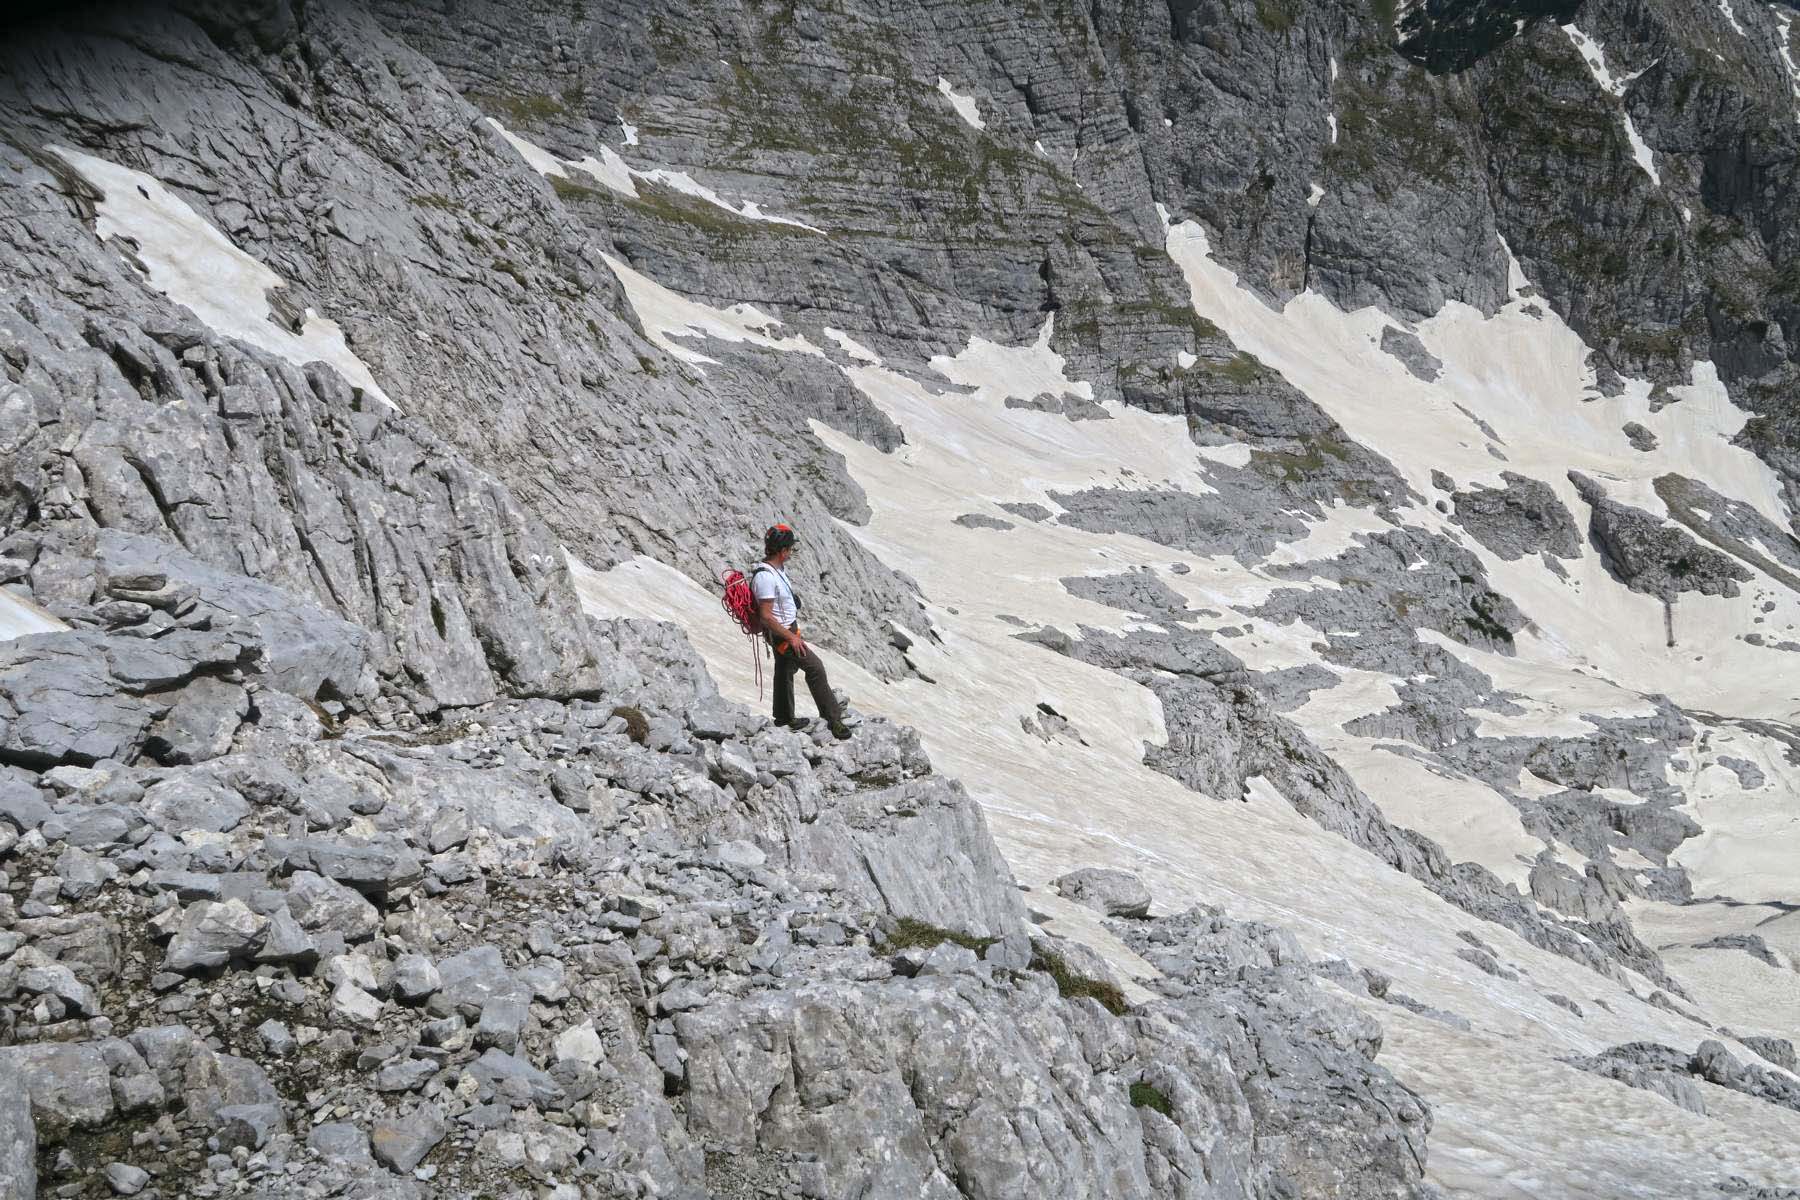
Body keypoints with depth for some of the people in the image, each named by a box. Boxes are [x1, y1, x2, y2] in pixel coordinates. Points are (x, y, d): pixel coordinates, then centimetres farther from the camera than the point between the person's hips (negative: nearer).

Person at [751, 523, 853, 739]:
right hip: (781, 633, -10)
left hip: (787, 630, 10)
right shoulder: (765, 576, -29)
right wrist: (791, 638, -24)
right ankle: (833, 719, -7)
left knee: (785, 670, 21)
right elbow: (766, 615, -29)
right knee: (815, 667, -10)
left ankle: (784, 717, 37)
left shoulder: (777, 567, 2)